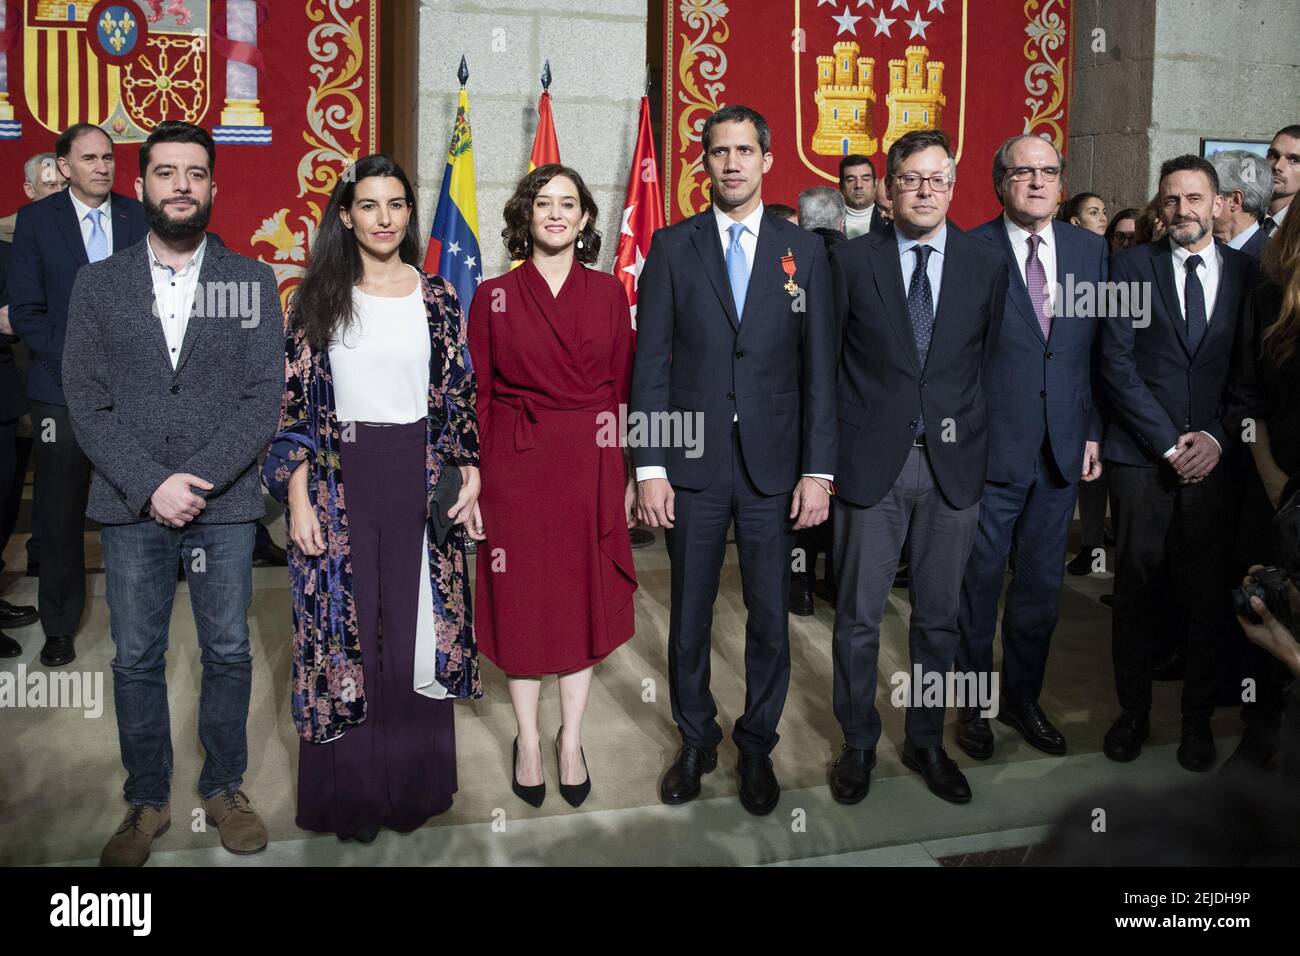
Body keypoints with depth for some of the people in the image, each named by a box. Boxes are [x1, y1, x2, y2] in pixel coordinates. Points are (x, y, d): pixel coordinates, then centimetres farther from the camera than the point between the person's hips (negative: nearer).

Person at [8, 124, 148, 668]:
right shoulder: (36, 220, 1)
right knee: (59, 515, 6)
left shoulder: (139, 219, 6)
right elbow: (26, 312, -3)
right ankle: (59, 627, 21)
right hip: (63, 389, -1)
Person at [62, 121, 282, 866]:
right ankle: (148, 802, 23)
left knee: (229, 652, 8)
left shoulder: (253, 282, 3)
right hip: (131, 504, 1)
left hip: (226, 501, 0)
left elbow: (263, 399, -5)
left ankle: (225, 788, 26)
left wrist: (200, 478, -15)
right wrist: (150, 485, -12)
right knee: (137, 659, 8)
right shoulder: (99, 285, 5)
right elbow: (87, 403, 0)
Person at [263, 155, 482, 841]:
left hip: (420, 478, 1)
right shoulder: (317, 299, 2)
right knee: (344, 626, 5)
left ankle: (413, 784, 23)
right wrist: (298, 497, -6)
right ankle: (351, 792, 20)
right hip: (338, 482, -1)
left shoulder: (437, 298, 5)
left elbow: (458, 396, 8)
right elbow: (293, 404, 0)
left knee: (418, 628, 7)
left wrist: (468, 476, -2)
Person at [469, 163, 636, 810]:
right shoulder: (493, 297, 2)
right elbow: (477, 395, 2)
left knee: (585, 598, 7)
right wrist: (471, 478, -4)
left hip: (591, 465, 1)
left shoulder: (609, 294, 5)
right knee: (519, 599, 6)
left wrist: (629, 474, 1)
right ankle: (528, 739, 22)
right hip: (514, 465, -1)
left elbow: (623, 388, 5)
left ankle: (571, 738, 23)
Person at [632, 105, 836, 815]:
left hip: (773, 465, 1)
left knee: (770, 618, 8)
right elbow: (650, 363, 0)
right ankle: (695, 742, 29)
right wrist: (649, 468, -6)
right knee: (689, 616, 10)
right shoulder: (672, 247, 3)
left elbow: (819, 368, 2)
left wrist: (818, 469, -4)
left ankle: (757, 746, 27)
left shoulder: (804, 250, 4)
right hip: (692, 464, 0)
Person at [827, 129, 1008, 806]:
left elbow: (993, 360, 7)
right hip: (870, 462, -1)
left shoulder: (986, 263, 4)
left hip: (953, 463, 2)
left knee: (938, 616, 12)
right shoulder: (851, 261, 0)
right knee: (859, 617, 6)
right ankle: (858, 743, 24)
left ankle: (925, 740, 30)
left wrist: (974, 437, 2)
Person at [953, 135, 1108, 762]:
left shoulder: (1091, 250, 7)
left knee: (1041, 583, 14)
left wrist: (1094, 431, 5)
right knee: (979, 581, 8)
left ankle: (1023, 696, 32)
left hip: (1062, 451, 4)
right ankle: (973, 703, 25)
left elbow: (1101, 350, 10)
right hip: (988, 450, -4)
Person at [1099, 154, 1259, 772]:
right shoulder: (1131, 266, 4)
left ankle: (1198, 716, 20)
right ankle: (1132, 710, 17)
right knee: (1137, 588, 3)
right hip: (1140, 455, -1)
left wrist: (1216, 437, -7)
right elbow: (1117, 363, -3)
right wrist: (1169, 443, -8)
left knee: (1207, 593, 5)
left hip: (1214, 457, 1)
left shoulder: (1247, 273, 9)